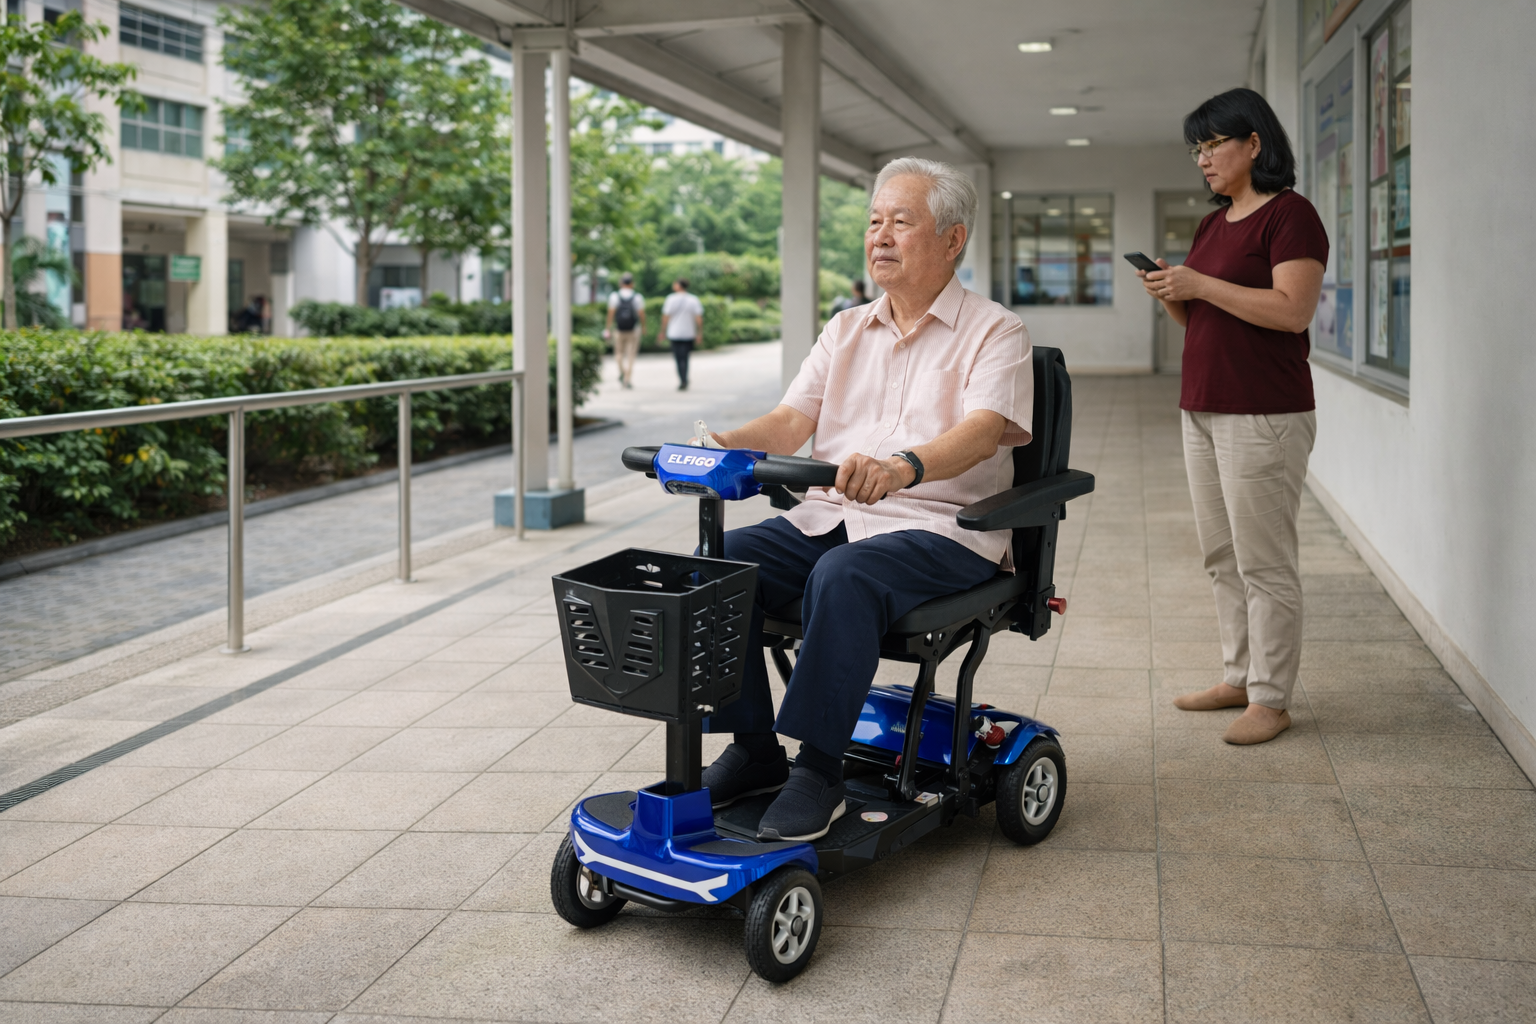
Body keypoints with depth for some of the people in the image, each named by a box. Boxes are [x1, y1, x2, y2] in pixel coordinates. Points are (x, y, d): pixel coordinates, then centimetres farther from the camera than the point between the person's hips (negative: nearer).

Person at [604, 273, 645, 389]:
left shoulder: (614, 296, -4)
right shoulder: (638, 297, -4)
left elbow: (611, 313, -7)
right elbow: (641, 314, -7)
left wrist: (609, 329, -1)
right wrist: (643, 327, 8)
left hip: (619, 330, 0)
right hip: (634, 330, 0)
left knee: (619, 352, 17)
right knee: (631, 355, 5)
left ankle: (622, 371, -2)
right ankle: (628, 379, 2)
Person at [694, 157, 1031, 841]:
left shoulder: (994, 333, 0)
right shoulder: (846, 330, 18)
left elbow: (982, 430, -19)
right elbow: (791, 423, 8)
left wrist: (904, 466, -41)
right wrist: (720, 445, -14)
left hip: (939, 528, -6)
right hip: (828, 516, 6)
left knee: (845, 576, -36)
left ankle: (819, 768, -25)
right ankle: (752, 747, -8)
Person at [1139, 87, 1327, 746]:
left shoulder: (1289, 215, -9)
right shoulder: (1213, 223, 17)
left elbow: (1293, 310, -20)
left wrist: (1199, 285, -18)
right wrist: (1170, 294, 2)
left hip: (1264, 417, -9)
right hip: (1204, 410, 9)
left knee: (1264, 564, -3)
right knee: (1222, 558, 14)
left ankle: (1271, 699, 5)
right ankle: (1239, 677, 25)